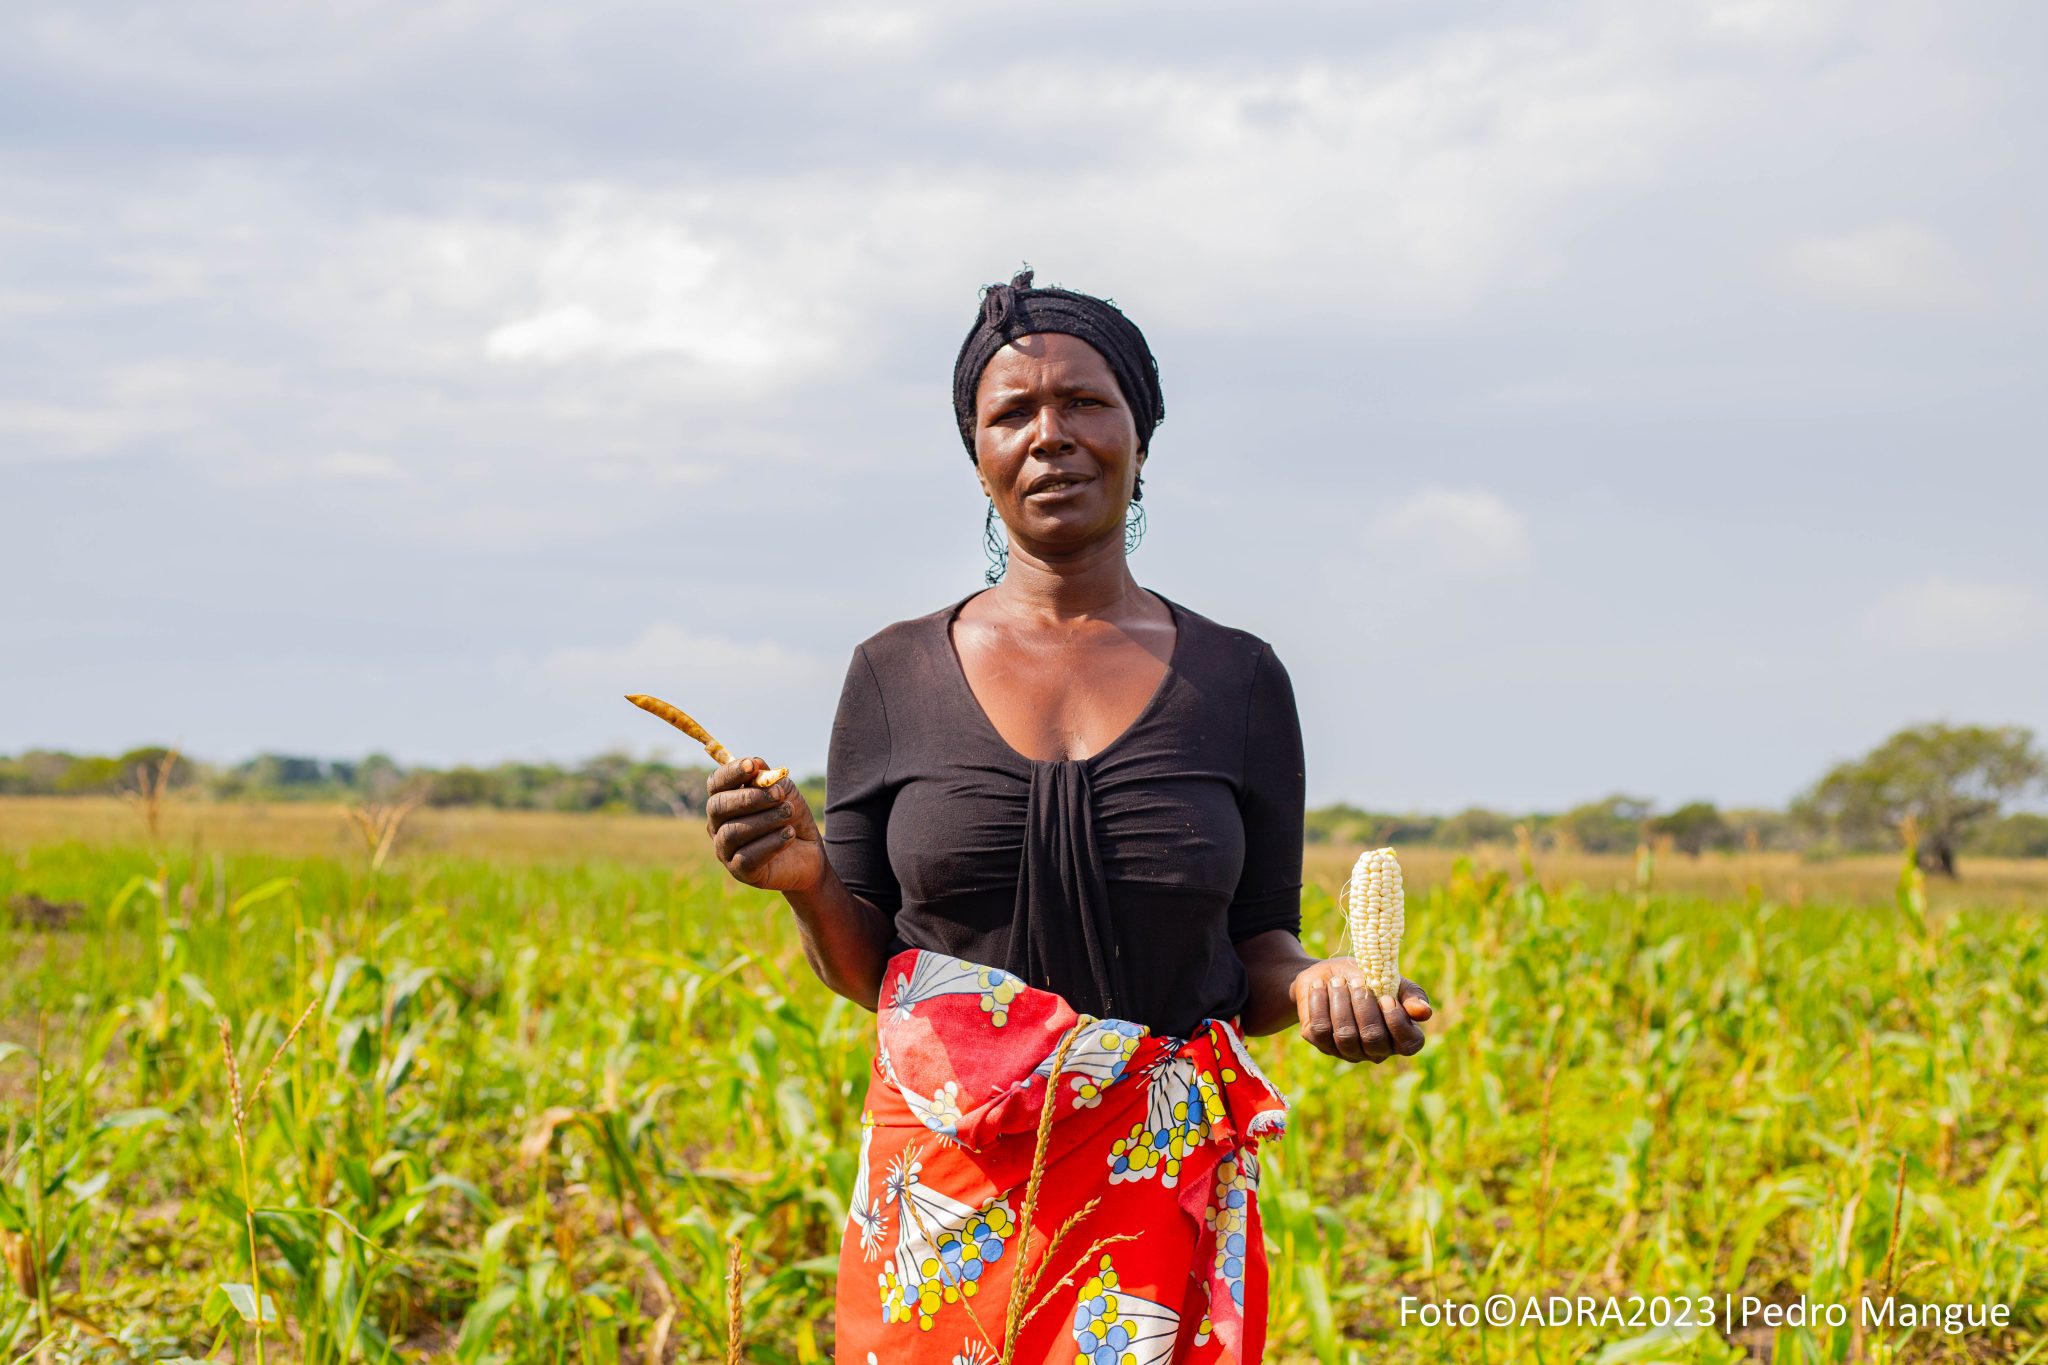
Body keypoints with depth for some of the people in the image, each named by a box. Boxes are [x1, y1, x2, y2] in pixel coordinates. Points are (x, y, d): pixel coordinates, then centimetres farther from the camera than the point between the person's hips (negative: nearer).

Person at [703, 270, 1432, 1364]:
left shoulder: (1239, 682, 3)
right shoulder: (897, 677, 3)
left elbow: (1255, 951, 8)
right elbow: (862, 968, 7)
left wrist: (1318, 986, -14)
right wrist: (805, 880, -13)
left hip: (1162, 1187, 0)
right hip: (947, 1189, 0)